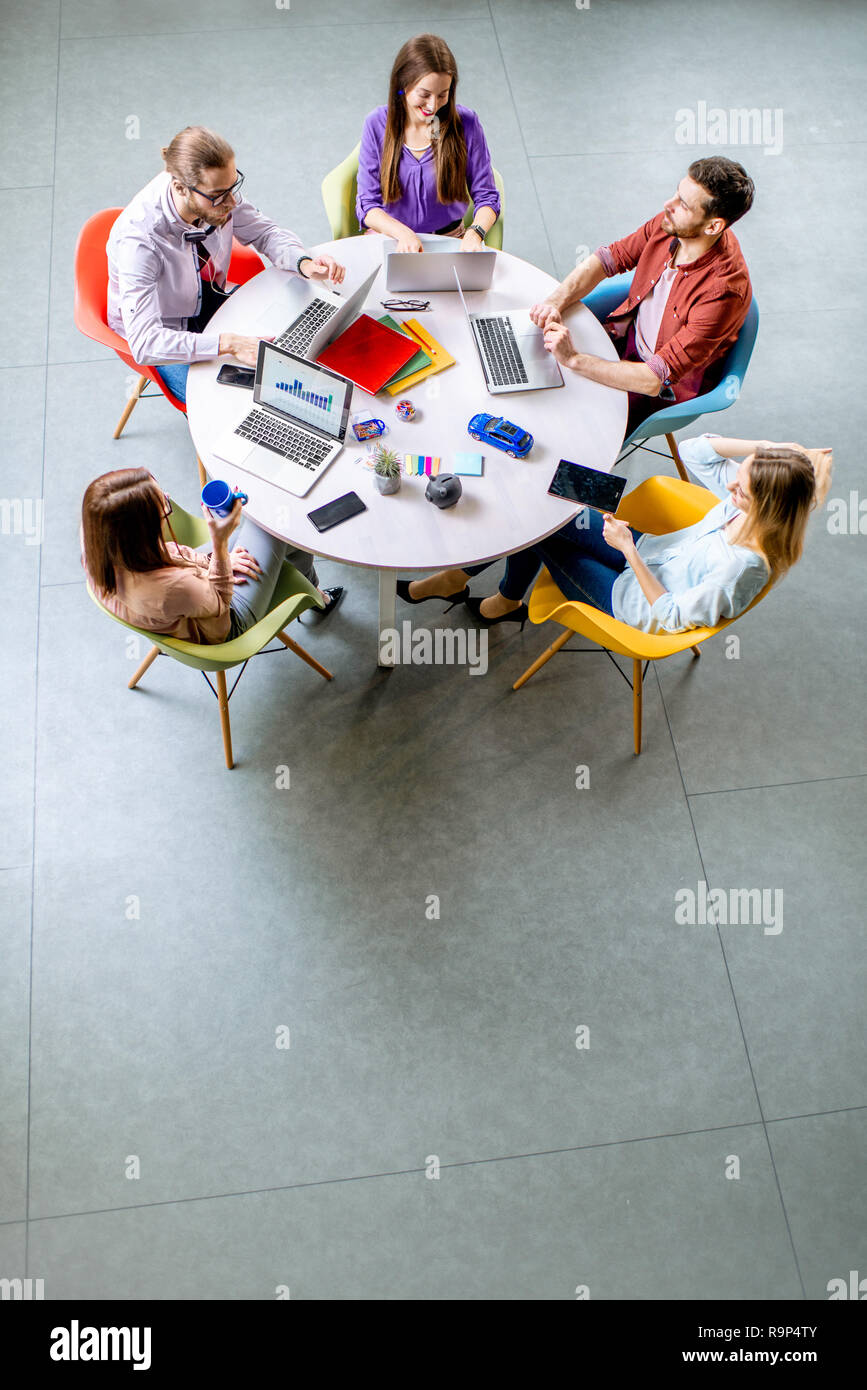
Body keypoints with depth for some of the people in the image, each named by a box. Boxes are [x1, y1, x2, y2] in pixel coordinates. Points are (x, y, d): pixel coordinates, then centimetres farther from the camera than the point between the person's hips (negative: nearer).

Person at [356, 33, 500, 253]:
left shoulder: (466, 123, -4)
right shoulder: (377, 125, -4)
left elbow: (486, 197, 0)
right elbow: (367, 205, -5)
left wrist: (475, 233, -23)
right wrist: (403, 233, -26)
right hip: (390, 239, -1)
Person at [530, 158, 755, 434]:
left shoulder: (724, 292, -35)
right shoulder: (671, 223, -15)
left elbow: (655, 379, -36)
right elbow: (609, 257, -1)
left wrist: (574, 359, -37)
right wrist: (555, 302, -19)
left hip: (664, 391, -7)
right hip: (626, 336, 7)